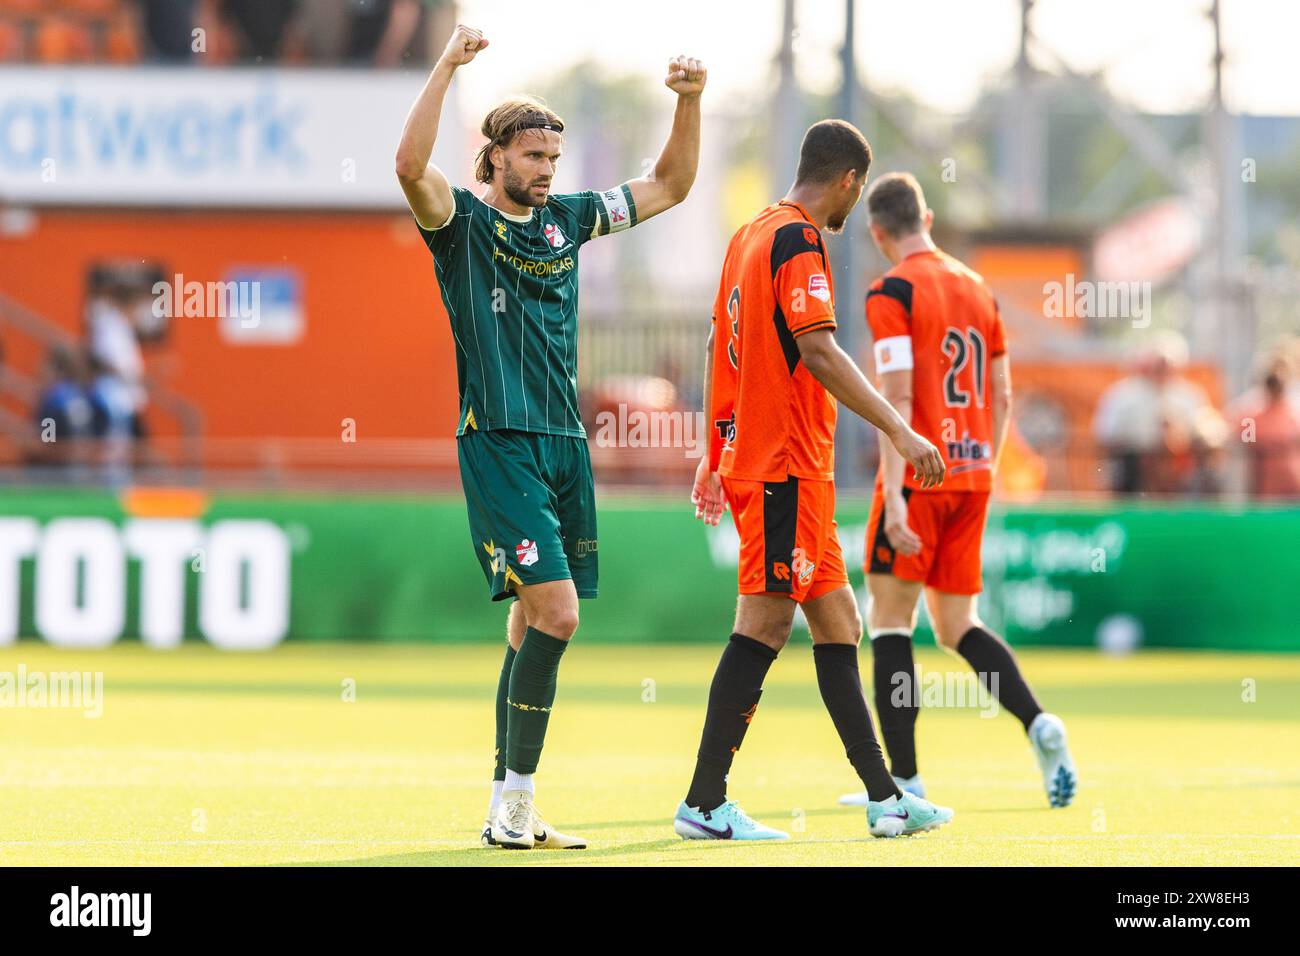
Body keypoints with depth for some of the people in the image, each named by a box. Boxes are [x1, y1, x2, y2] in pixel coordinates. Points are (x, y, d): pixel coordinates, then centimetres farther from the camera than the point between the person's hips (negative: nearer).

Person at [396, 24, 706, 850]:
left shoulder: (568, 219, 15)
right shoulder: (462, 222, -2)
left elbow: (670, 186, 24)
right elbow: (410, 166, -23)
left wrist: (690, 102, 10)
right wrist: (448, 67, -27)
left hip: (565, 441, 7)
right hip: (498, 442, -7)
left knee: (536, 623, 7)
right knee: (555, 611, -17)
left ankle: (510, 807, 13)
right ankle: (514, 803, -12)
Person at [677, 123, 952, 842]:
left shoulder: (750, 236, 16)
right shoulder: (798, 241, -12)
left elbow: (719, 344, 22)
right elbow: (817, 350, -22)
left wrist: (715, 455, 28)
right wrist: (898, 431, -23)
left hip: (748, 455, 10)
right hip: (788, 466, -10)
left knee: (837, 622, 10)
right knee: (764, 624, -8)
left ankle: (884, 797, 12)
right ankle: (705, 804, -8)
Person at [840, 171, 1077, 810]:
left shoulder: (892, 292, -8)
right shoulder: (978, 289, 14)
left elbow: (897, 398, -16)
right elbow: (1003, 398, 17)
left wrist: (893, 491, -19)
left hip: (919, 473, -7)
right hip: (973, 473, 7)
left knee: (889, 619, 1)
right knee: (956, 626, 14)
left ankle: (903, 776, -4)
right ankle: (1037, 723, -8)